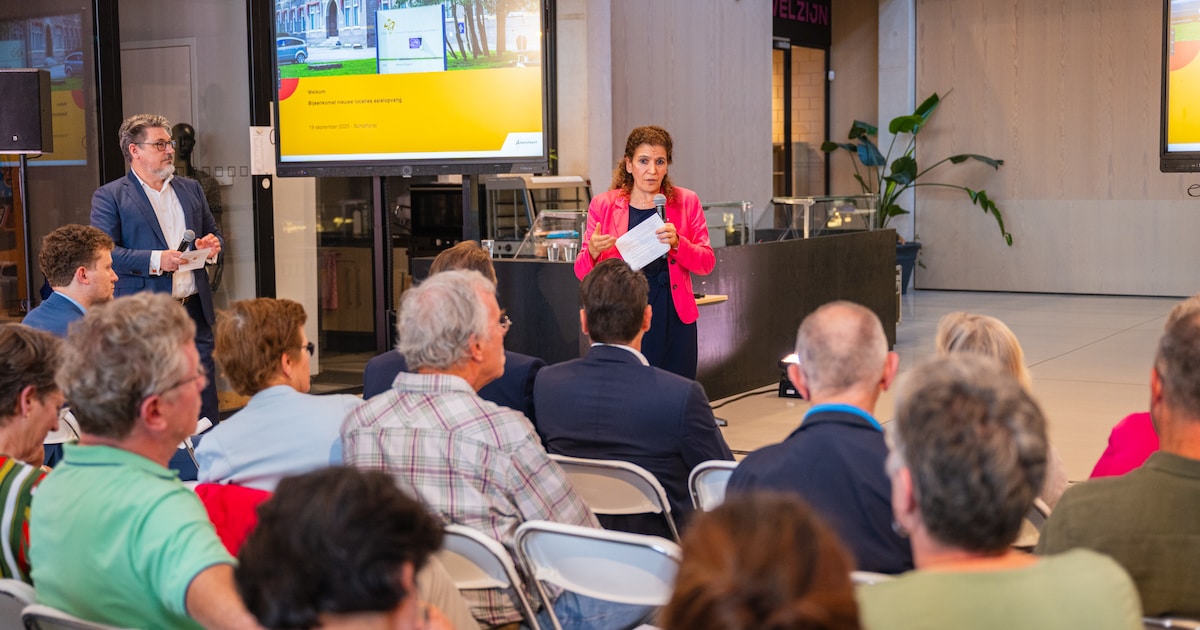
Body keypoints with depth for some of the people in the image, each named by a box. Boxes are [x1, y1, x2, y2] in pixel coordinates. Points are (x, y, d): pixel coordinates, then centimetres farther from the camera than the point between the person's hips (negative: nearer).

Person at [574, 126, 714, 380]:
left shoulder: (686, 202, 8)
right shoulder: (603, 205, 4)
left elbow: (707, 263, 2)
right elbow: (583, 273, 4)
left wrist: (677, 243, -16)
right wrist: (593, 252, -18)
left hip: (673, 320, 1)